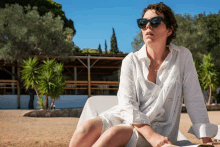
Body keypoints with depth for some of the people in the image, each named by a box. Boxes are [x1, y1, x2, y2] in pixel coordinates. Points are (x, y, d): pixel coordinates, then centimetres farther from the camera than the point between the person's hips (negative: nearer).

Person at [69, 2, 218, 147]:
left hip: (159, 128, -1)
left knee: (115, 134, -33)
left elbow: (194, 100, 0)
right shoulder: (131, 61, 1)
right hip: (126, 119, 2)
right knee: (87, 130, -30)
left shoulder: (183, 57, 1)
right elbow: (127, 104, -9)